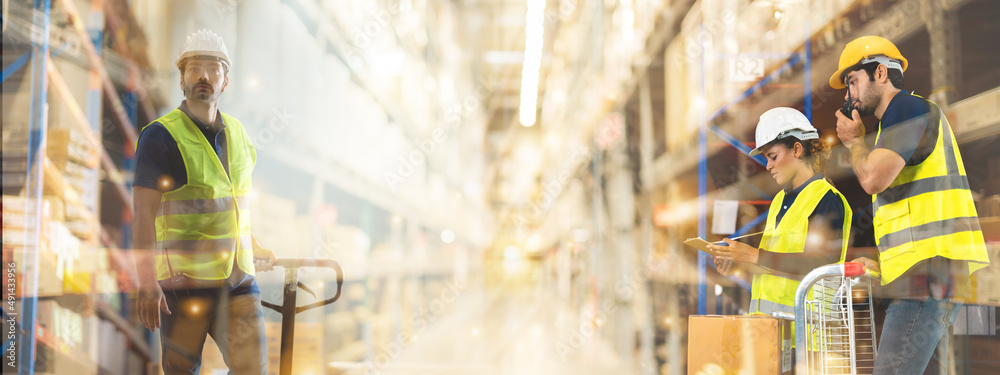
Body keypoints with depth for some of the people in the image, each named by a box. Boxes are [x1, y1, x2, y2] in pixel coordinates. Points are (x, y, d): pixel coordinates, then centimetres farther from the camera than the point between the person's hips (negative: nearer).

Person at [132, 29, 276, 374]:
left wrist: (253, 247, 35)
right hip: (184, 282, -5)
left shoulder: (237, 134, 13)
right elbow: (144, 214, -12)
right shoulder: (160, 136, -6)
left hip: (240, 281, 5)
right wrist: (147, 281, -20)